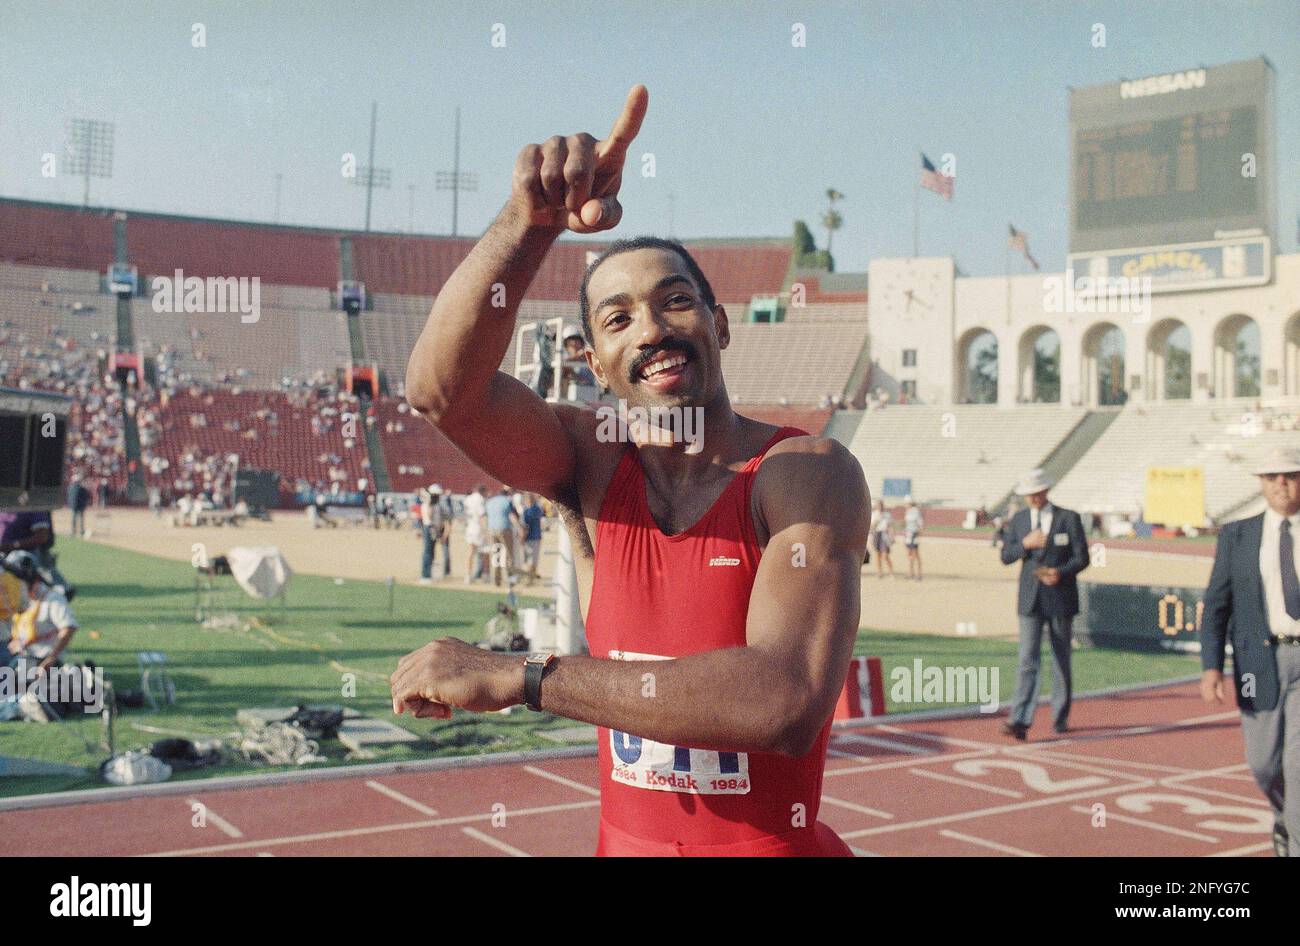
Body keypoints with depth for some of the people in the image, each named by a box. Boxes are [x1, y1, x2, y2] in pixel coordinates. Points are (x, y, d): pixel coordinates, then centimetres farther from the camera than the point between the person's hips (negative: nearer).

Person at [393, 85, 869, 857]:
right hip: (624, 838, 3)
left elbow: (787, 704, -28)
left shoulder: (807, 474, -14)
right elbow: (442, 387, -20)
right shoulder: (591, 463, -3)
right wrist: (532, 220, -35)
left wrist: (516, 677, -26)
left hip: (775, 841, -3)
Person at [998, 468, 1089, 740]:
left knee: (1061, 660, 10)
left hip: (1061, 598, -1)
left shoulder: (1069, 518, -2)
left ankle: (1060, 717, 25)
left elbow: (1082, 558, -4)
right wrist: (1024, 544, -13)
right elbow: (1006, 557, 7)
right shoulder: (1019, 519, 7)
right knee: (1028, 659, -9)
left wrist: (1060, 572, -22)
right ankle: (1020, 721, -17)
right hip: (1031, 600, 1)